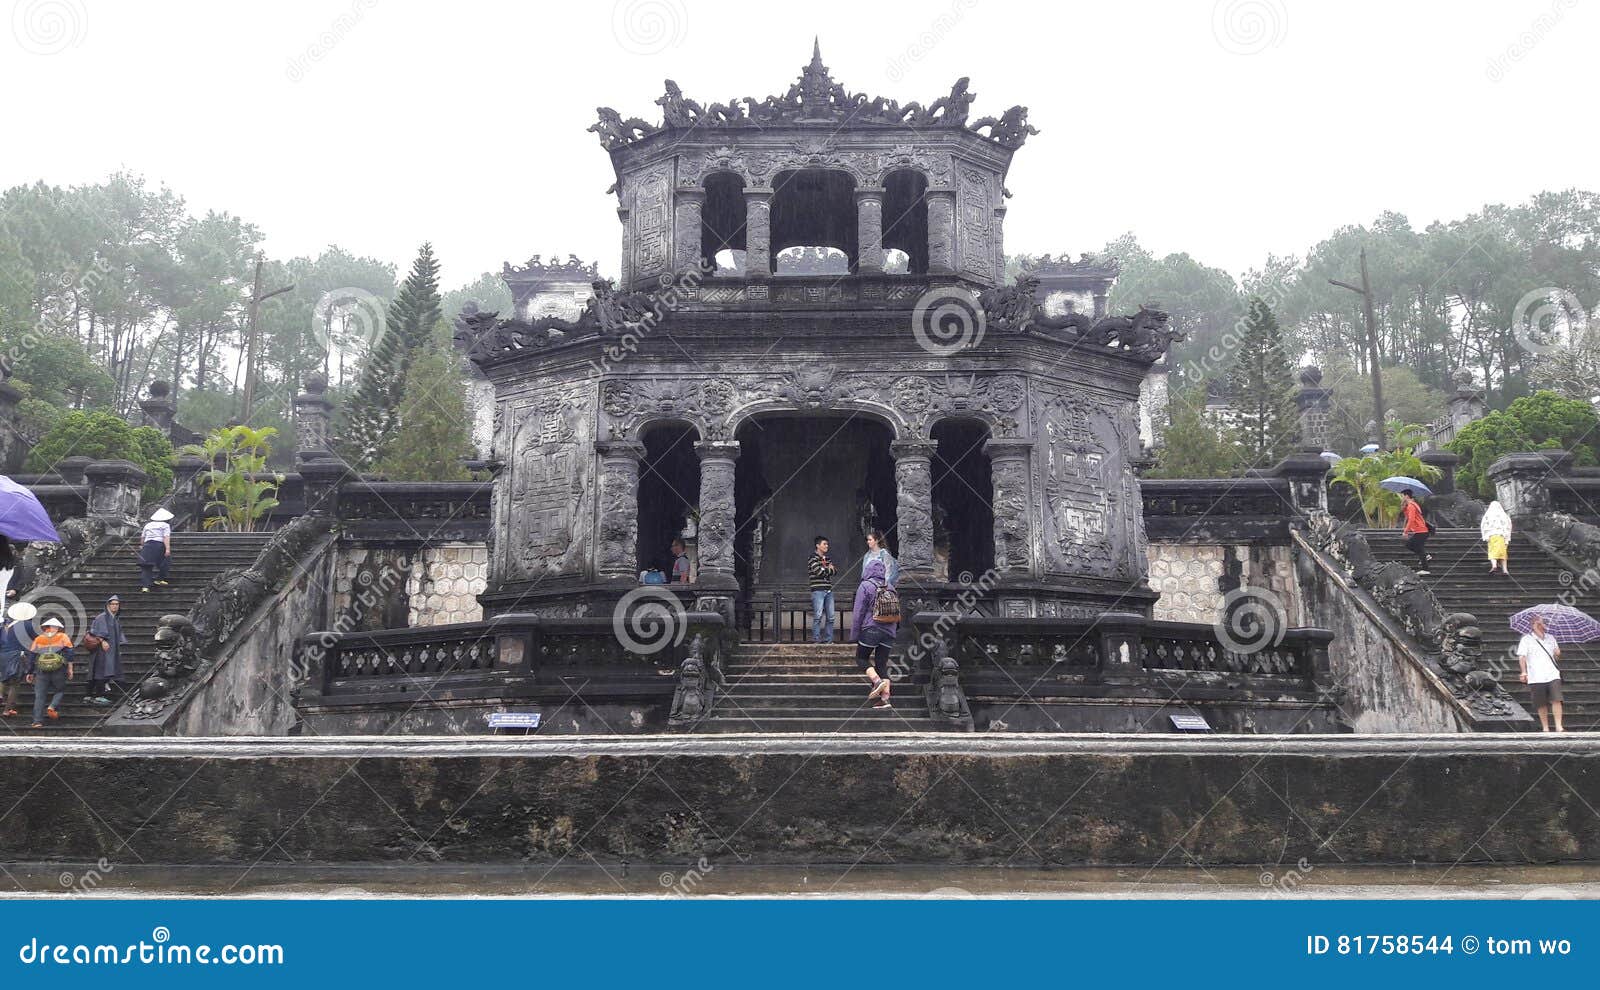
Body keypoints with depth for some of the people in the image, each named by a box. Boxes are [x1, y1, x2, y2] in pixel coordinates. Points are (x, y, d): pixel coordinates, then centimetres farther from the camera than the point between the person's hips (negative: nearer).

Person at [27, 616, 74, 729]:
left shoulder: (38, 639, 18)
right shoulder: (63, 637, 11)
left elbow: (32, 656, 14)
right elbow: (69, 653, 0)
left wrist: (30, 672, 19)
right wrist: (70, 669, 0)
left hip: (41, 670, 2)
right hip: (58, 671, -1)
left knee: (39, 696, 3)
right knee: (60, 690, 16)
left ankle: (37, 721, -5)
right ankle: (53, 707, -11)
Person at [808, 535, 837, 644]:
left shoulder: (828, 558, 17)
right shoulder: (813, 558, -5)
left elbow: (835, 570, 10)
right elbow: (819, 571, -17)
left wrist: (826, 570, -7)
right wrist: (829, 570, 0)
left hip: (829, 590, 7)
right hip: (818, 590, -7)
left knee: (830, 617, 6)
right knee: (818, 616, -8)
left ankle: (828, 639, 12)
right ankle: (816, 639, -3)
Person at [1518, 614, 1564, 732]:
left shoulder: (1550, 638, 16)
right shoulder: (1526, 639, 3)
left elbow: (1557, 653, 28)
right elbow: (1522, 656, -3)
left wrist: (1557, 651, 3)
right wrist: (1524, 672, -16)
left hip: (1553, 675, 3)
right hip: (1536, 677, -3)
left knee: (1556, 700, -10)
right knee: (1542, 704, 1)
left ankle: (1559, 727, -7)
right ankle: (1545, 728, 11)